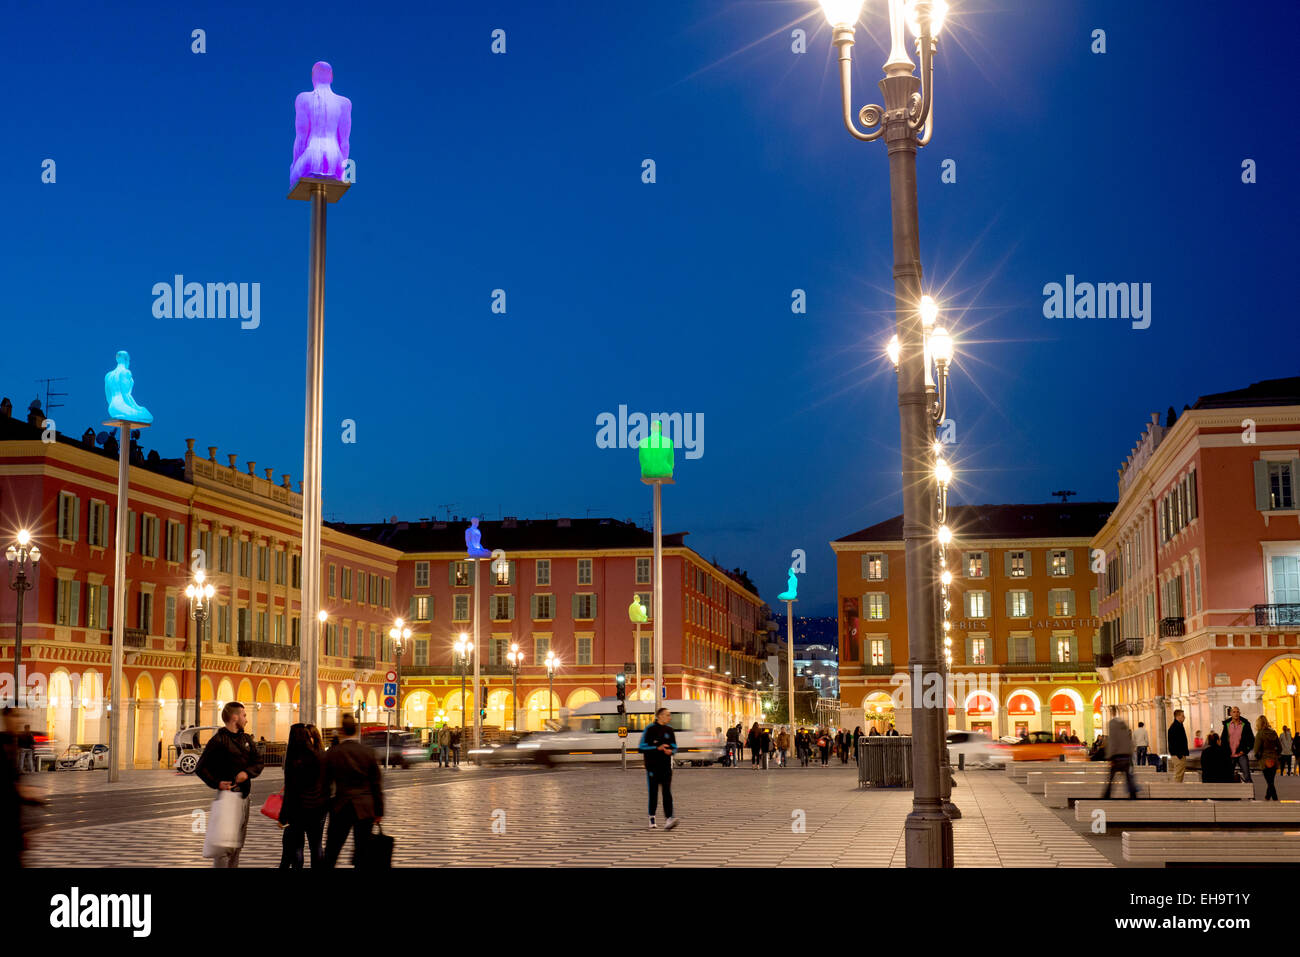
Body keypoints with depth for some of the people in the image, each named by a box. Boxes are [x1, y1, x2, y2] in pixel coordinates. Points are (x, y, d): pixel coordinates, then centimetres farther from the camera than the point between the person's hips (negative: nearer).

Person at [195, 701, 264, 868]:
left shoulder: (246, 739, 13)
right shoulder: (218, 740, -9)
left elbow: (258, 762, 10)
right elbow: (200, 768, -9)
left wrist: (247, 772, -10)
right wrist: (216, 783, -21)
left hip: (245, 794, 8)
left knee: (239, 841, 14)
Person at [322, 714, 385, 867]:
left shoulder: (332, 754, -6)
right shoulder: (368, 752, -2)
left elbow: (326, 783, 1)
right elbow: (377, 784, 1)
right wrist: (379, 811, 8)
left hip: (341, 808, -1)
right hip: (365, 809, 1)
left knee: (330, 855, 8)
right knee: (363, 854, 7)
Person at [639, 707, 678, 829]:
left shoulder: (669, 730, 10)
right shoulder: (650, 729, -4)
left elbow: (674, 747, 15)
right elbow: (642, 747, -7)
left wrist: (670, 751, -9)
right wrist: (658, 748, -18)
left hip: (666, 765, 3)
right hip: (652, 765, -3)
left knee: (667, 792, -10)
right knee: (653, 792, 4)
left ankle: (669, 819, -21)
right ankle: (652, 817, 24)